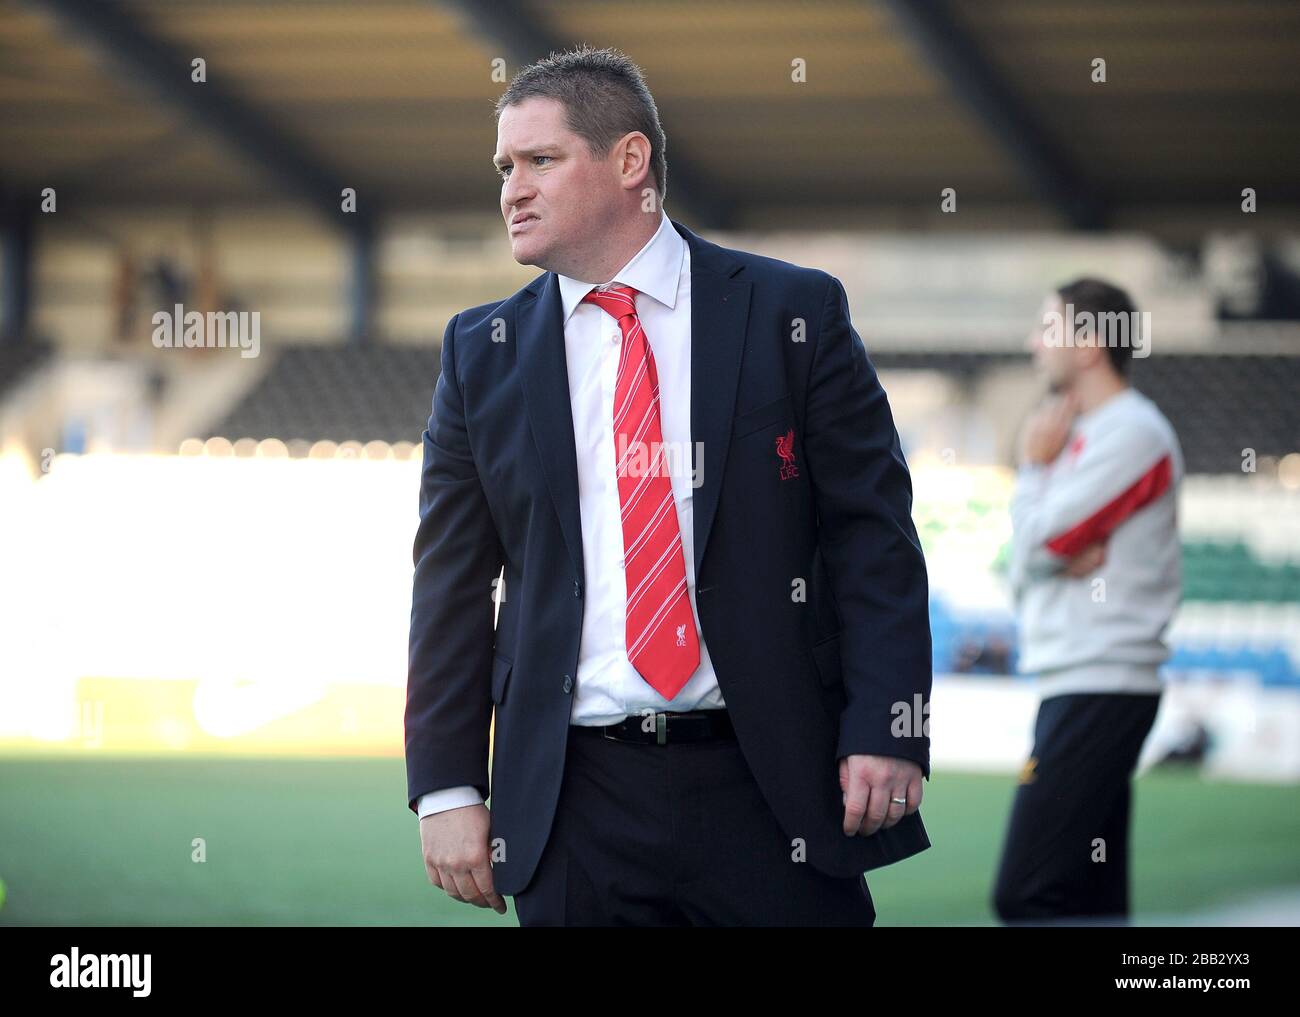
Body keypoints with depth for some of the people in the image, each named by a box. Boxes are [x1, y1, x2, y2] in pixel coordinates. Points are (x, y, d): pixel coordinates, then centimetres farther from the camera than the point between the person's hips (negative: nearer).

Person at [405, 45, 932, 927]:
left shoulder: (791, 314, 3)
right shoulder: (483, 353, 10)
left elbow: (873, 535, 0)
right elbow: (452, 584, 9)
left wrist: (887, 731, -10)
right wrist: (448, 789, 1)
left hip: (771, 784, -2)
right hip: (575, 805, 2)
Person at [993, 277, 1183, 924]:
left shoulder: (1129, 433, -11)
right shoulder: (1086, 432, 20)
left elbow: (1035, 546, -16)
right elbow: (1023, 573, 18)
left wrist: (1035, 465, 1)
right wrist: (1065, 557, -5)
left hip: (1099, 693, -10)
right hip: (1076, 689, 10)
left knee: (1025, 896, -17)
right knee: (1091, 906, 8)